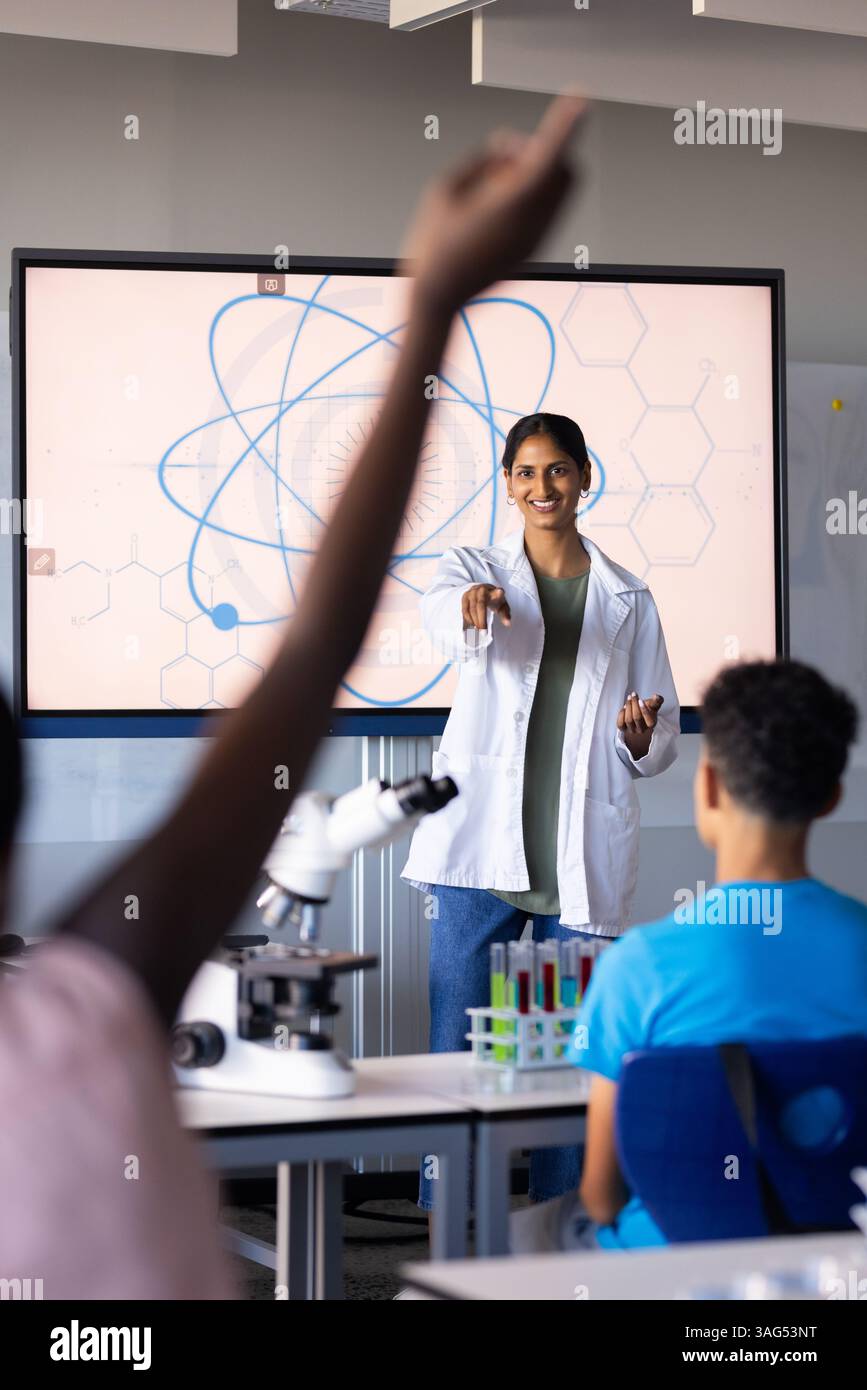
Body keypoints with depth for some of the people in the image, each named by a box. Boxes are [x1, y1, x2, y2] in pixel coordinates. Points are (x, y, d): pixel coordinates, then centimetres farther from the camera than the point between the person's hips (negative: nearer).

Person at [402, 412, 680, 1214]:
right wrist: (474, 607, -42)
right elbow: (444, 615, -19)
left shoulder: (628, 599, 13)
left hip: (585, 860, 2)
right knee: (456, 1048, -2)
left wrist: (643, 736, -8)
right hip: (483, 847, -1)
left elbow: (660, 744, 15)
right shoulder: (477, 569, 8)